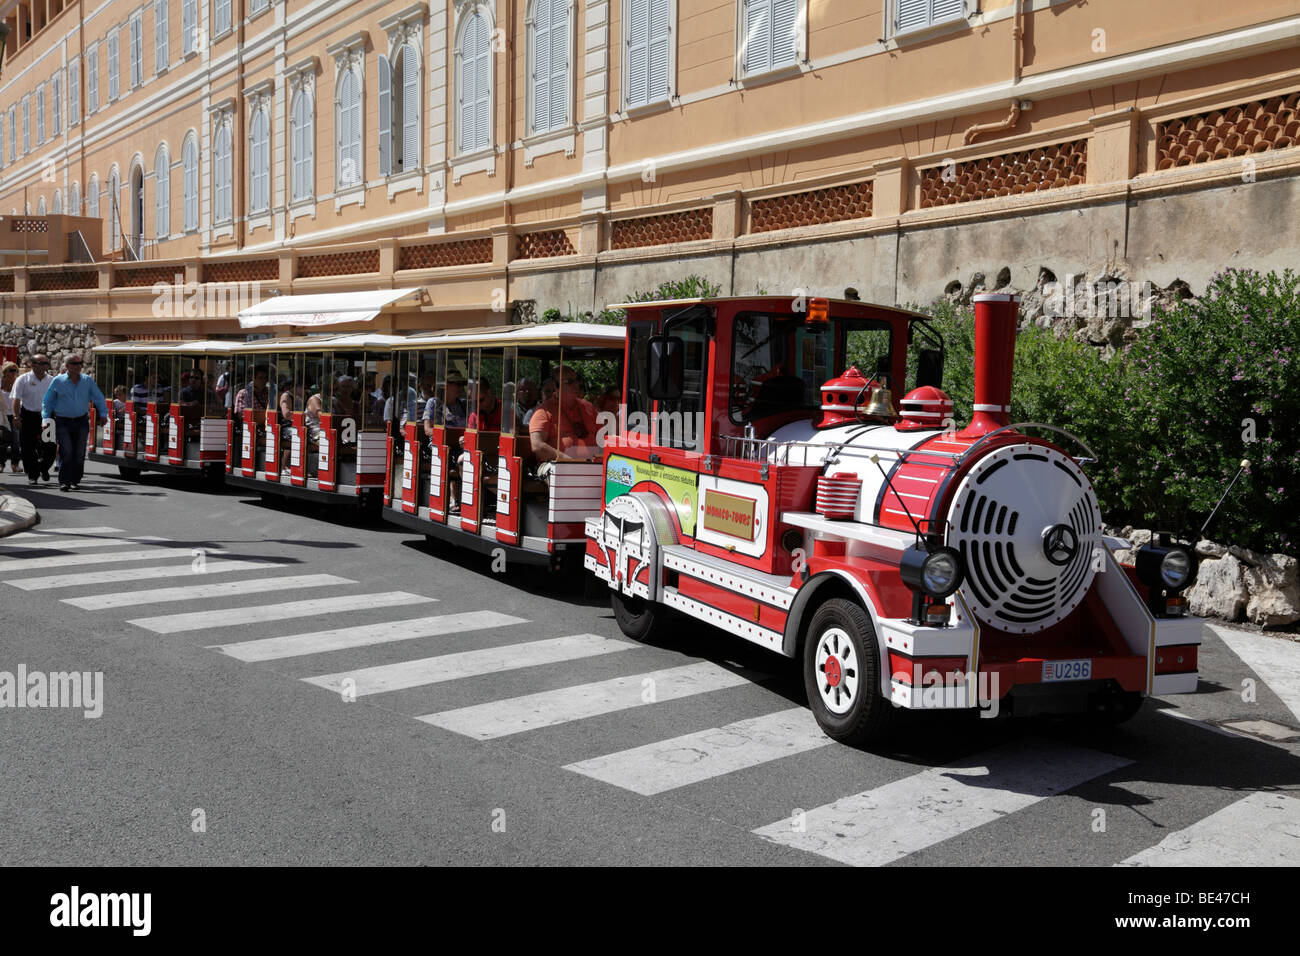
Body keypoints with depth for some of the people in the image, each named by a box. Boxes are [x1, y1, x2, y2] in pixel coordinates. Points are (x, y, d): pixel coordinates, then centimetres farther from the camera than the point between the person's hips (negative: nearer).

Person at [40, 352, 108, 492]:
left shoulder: (88, 381, 6)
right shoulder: (58, 381, 2)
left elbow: (99, 399, 12)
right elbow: (47, 401, 9)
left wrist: (103, 415, 1)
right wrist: (46, 419, 3)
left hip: (81, 422, 2)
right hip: (63, 422, -2)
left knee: (79, 453, 2)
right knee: (66, 452, -12)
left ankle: (75, 480, 15)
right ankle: (64, 482, -10)